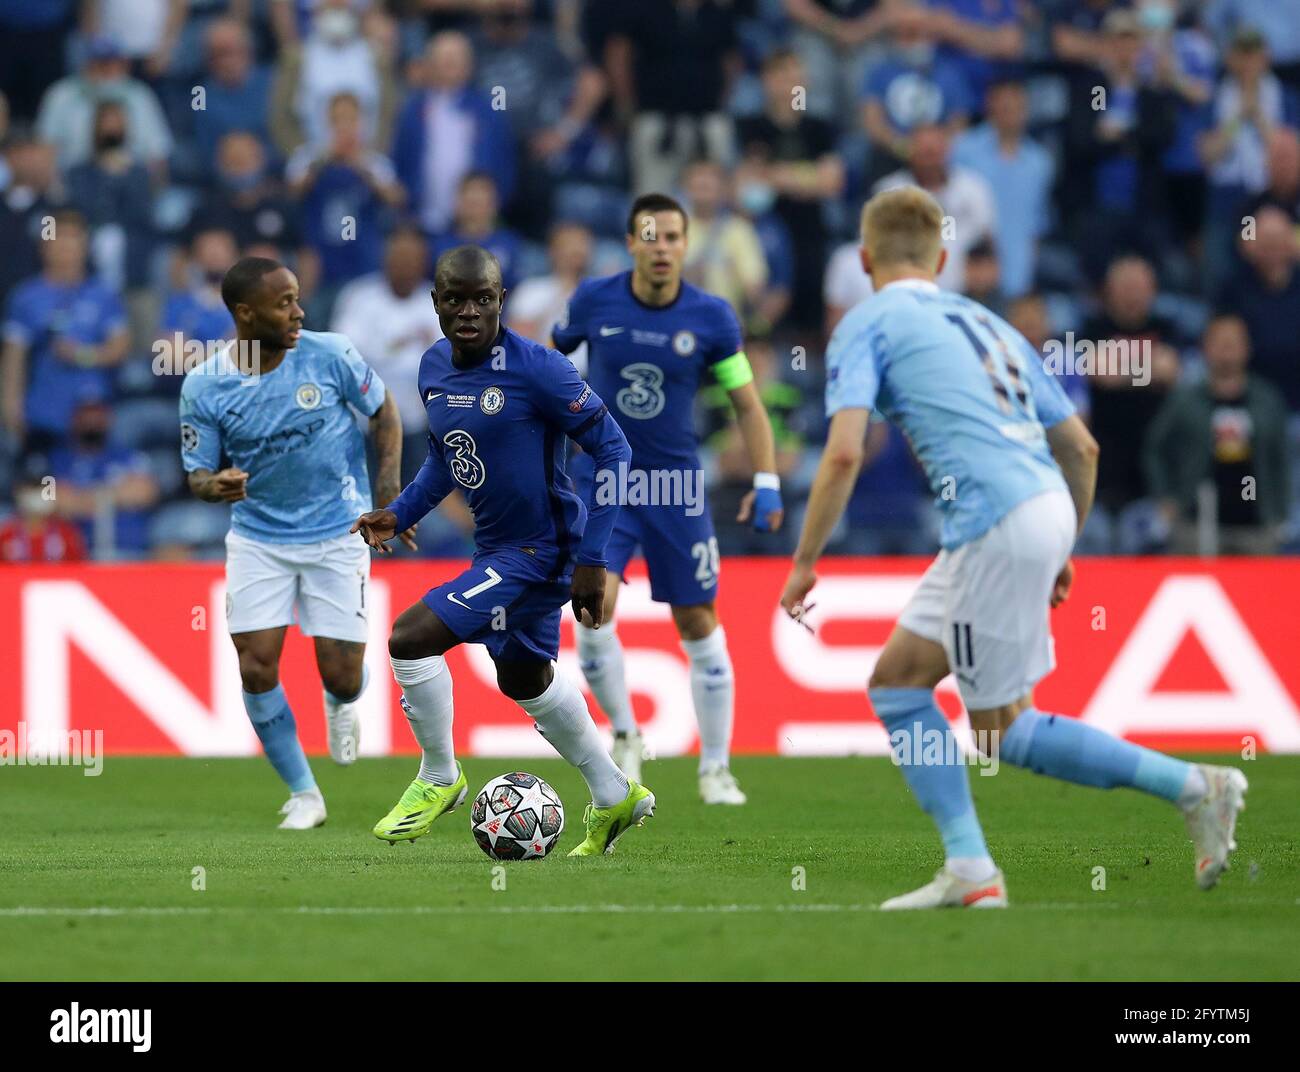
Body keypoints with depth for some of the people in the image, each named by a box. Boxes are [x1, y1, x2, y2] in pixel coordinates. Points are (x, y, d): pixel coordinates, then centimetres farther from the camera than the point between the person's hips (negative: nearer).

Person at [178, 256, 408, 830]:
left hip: (338, 534, -1)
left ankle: (341, 706, 37)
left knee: (341, 677, -4)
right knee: (257, 669, -9)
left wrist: (388, 495, -6)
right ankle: (303, 796, 9)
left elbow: (384, 412, 3)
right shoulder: (204, 386, -10)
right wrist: (214, 485, -26)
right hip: (257, 540, 1)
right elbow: (198, 471, -2)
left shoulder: (330, 355, -12)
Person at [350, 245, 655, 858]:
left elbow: (613, 451, -17)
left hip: (539, 549, -9)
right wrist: (400, 514, 3)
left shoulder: (537, 369, -22)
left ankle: (439, 779, 6)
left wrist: (591, 559, -18)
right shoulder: (434, 368, 1)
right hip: (496, 548, 9)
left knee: (410, 640, -16)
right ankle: (615, 798, 41)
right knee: (524, 680, 23)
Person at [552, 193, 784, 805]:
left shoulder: (711, 317, -8)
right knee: (593, 607, -18)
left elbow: (747, 405, 0)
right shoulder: (594, 301, -7)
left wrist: (766, 484, -8)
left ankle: (716, 770, 15)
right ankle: (624, 736, 5)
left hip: (676, 484, 0)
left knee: (698, 625, 3)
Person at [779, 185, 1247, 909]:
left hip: (998, 524, -8)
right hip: (1046, 508, 8)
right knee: (896, 681, 14)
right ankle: (970, 872, 7)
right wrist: (1063, 551, 32)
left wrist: (806, 563, -4)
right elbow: (1081, 447, 21)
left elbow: (845, 454, -12)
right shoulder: (984, 322, 23)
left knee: (1004, 730, 4)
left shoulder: (868, 325, 3)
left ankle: (1193, 787, 1)